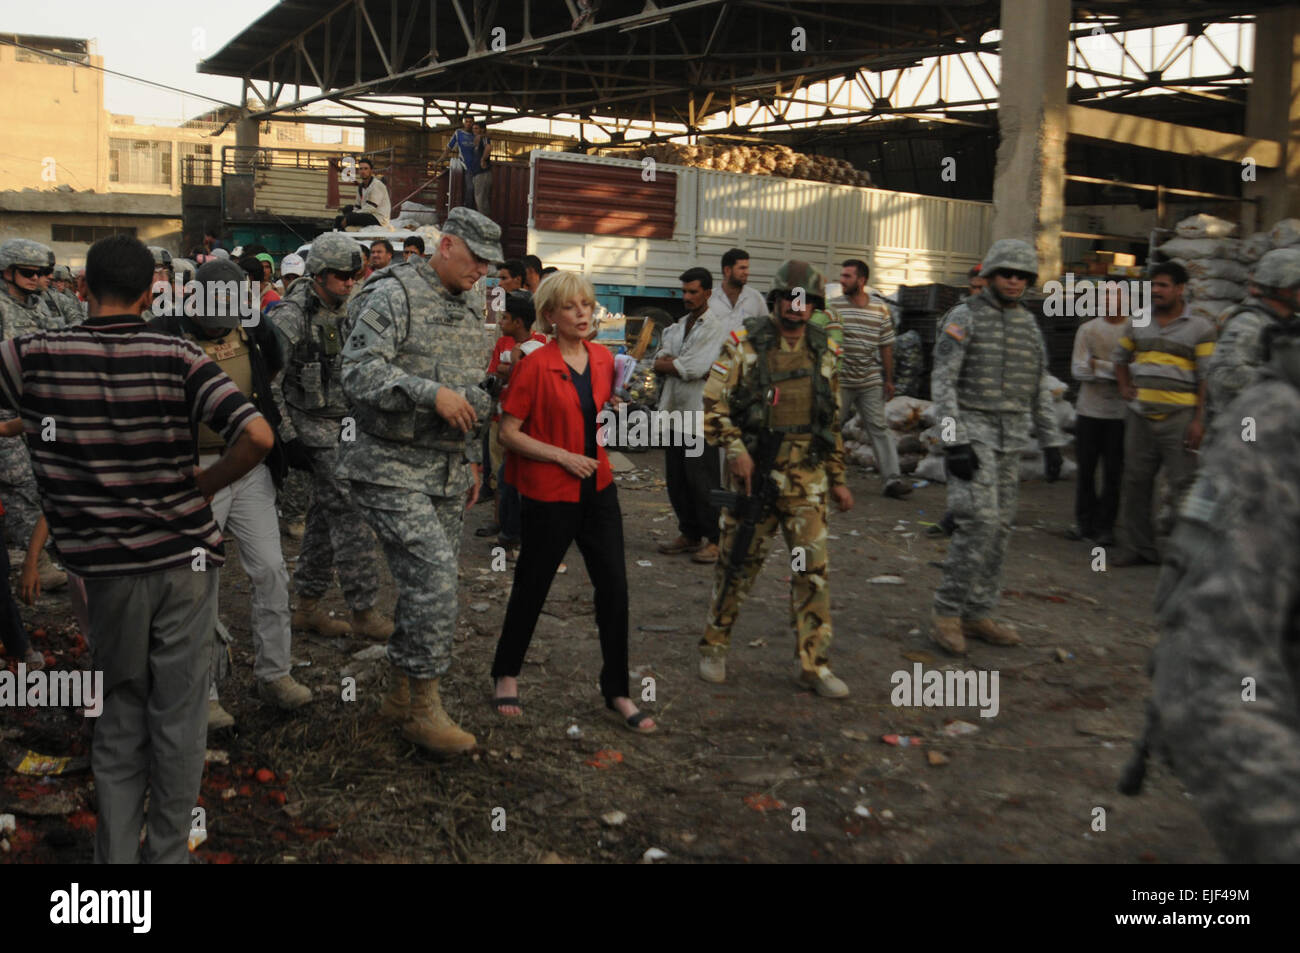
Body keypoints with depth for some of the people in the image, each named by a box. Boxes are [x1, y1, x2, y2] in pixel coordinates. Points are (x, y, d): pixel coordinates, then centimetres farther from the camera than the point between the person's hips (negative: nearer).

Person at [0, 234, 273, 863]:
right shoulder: (179, 358, -10)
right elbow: (257, 435, -20)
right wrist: (204, 486, -3)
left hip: (103, 568, 1)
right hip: (184, 559, -1)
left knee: (118, 722, 16)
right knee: (178, 719, 12)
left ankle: (116, 855, 23)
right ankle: (168, 855, 23)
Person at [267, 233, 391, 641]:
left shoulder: (345, 311, 9)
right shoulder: (290, 317, -16)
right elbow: (267, 384, -16)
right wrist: (287, 438, -18)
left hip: (345, 427, 8)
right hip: (314, 430, -8)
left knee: (326, 515, 12)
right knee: (353, 517, -9)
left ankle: (308, 606, 22)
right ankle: (363, 612, -1)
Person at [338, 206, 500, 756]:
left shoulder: (473, 309, 16)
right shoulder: (393, 295, -9)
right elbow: (359, 373, -20)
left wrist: (473, 457, 21)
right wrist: (431, 392, -27)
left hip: (448, 470, 8)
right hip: (393, 467, -8)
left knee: (428, 583, 10)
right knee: (434, 575, -14)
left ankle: (402, 695, 24)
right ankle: (424, 708, -2)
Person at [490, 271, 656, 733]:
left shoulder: (603, 358, 5)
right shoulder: (536, 365, -12)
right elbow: (509, 433, -12)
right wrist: (563, 456, -17)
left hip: (597, 487, 5)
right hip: (549, 493, -5)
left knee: (614, 586, 2)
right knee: (532, 587, 9)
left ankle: (616, 691, 15)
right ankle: (506, 674, 33)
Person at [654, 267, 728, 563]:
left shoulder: (717, 328, -6)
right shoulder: (676, 328, 17)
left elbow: (695, 368, -16)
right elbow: (658, 363, 6)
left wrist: (669, 363, -2)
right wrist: (683, 365, -11)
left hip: (700, 416, -7)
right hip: (674, 411, 7)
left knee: (703, 481, -4)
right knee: (676, 480, 11)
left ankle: (713, 539, 6)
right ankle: (689, 534, 23)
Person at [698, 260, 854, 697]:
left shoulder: (825, 353, 10)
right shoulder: (745, 344, -3)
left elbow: (832, 421, 16)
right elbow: (713, 402, -6)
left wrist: (837, 479, 15)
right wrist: (735, 448, -18)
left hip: (806, 477, 3)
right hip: (753, 470, -3)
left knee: (813, 567, 0)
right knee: (738, 561, 6)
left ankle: (814, 663, 9)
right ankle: (714, 648, 24)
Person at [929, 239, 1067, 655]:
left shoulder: (1029, 325, 12)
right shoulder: (963, 317, -8)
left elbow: (1039, 390, 17)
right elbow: (942, 382, -14)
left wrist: (1051, 442, 11)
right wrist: (953, 443, -21)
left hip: (1010, 438, 7)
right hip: (971, 431, -7)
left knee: (999, 527, 6)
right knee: (979, 521, -17)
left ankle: (977, 615, 15)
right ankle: (947, 614, -6)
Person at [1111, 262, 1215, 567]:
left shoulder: (1200, 328, -1)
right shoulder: (1137, 323, 11)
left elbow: (1207, 378, -4)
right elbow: (1120, 357, 27)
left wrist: (1199, 420, -11)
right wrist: (1124, 386, 9)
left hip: (1179, 418, -4)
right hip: (1140, 416, 5)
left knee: (1182, 486, -4)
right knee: (1136, 484, 8)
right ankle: (1137, 547, 18)